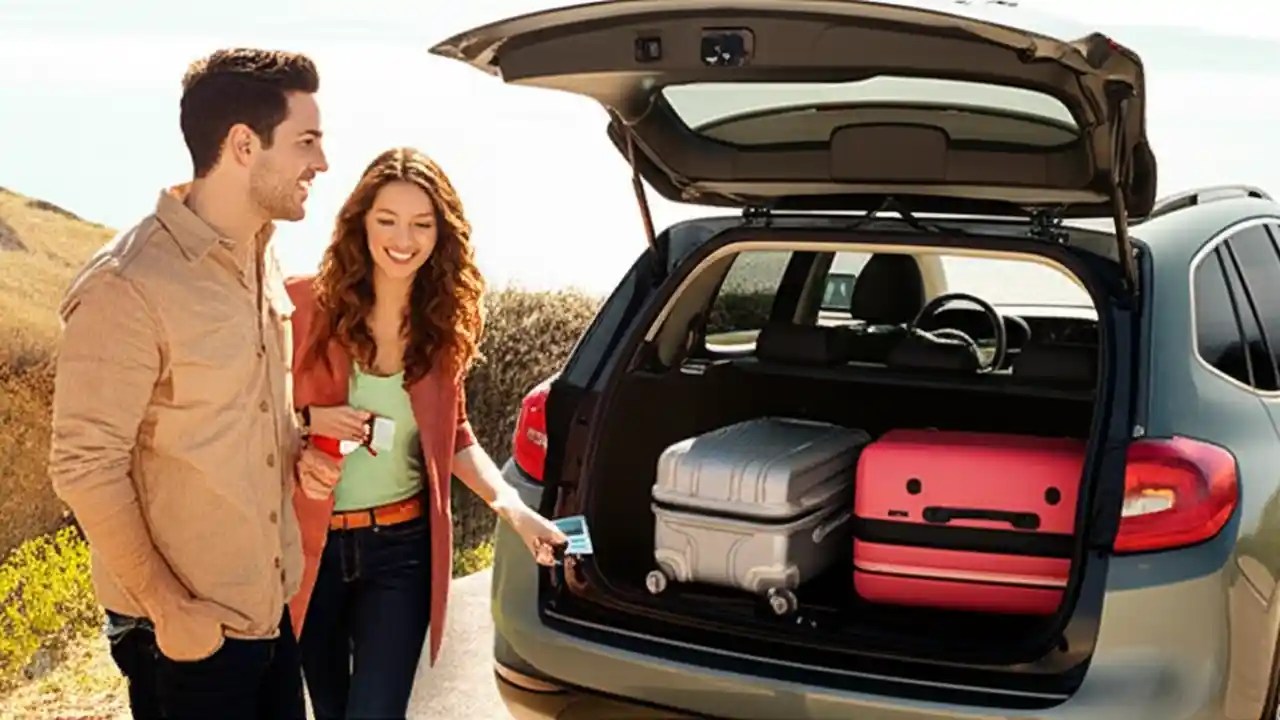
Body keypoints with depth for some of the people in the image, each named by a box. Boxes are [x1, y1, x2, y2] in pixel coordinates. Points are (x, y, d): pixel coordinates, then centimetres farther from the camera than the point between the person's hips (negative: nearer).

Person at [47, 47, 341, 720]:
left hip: (272, 606, 7)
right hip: (186, 629, -7)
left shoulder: (261, 260, 6)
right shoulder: (127, 285, -20)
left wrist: (295, 449, 0)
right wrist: (168, 607, -17)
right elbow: (84, 467, -18)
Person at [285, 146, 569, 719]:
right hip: (310, 544, -1)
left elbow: (455, 437, 7)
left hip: (402, 547, 1)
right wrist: (304, 422, -23)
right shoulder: (303, 303, -12)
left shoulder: (443, 322, -2)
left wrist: (513, 508, -7)